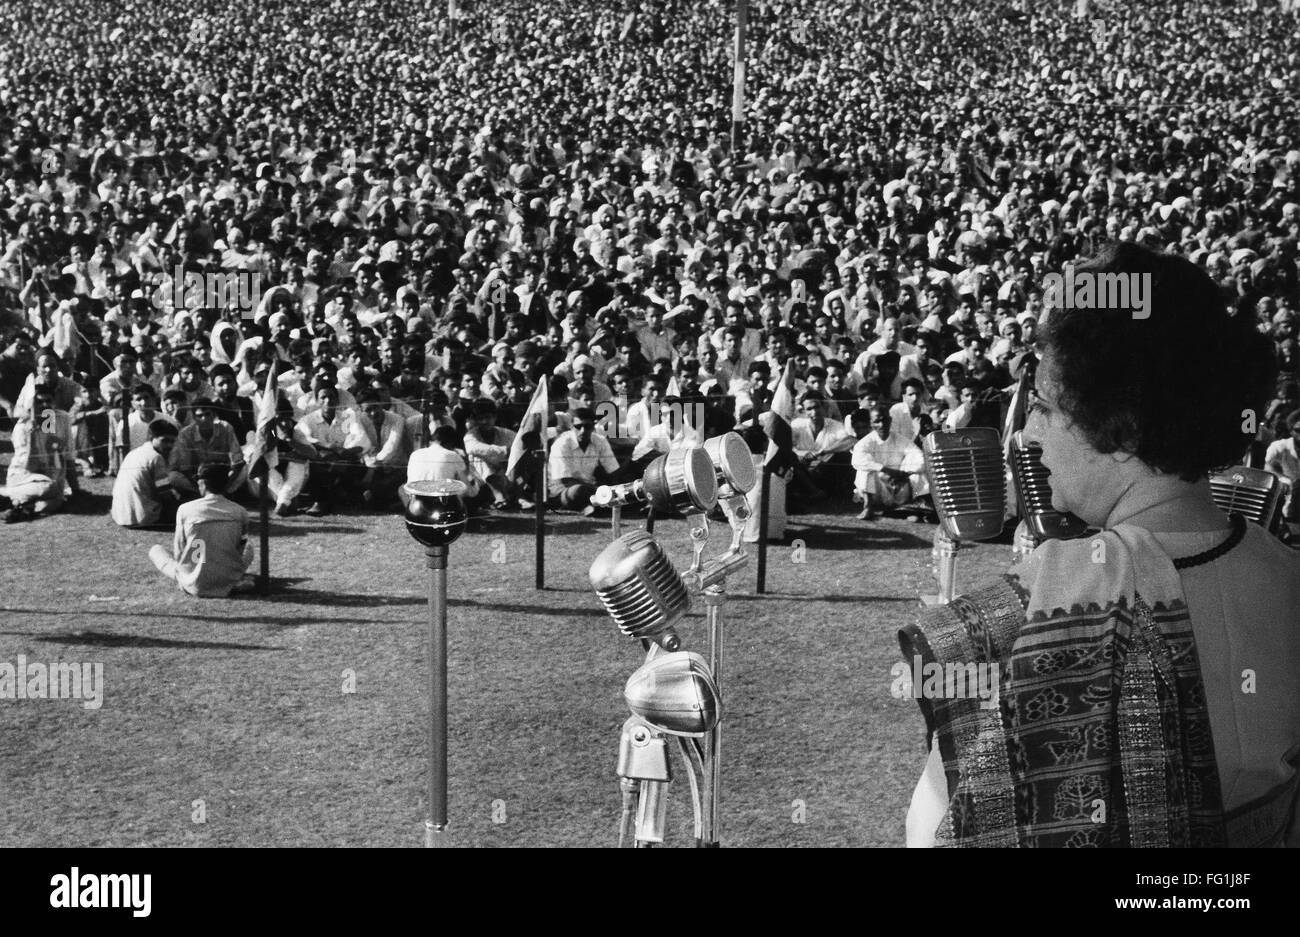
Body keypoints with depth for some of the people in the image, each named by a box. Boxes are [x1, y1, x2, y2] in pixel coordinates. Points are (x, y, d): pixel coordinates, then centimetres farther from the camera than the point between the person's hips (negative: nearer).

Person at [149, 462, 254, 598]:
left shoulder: (185, 509, -6)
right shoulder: (240, 512, -1)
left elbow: (178, 554, -1)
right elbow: (240, 549, 10)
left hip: (194, 586, -1)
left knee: (155, 549, 20)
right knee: (249, 546, 29)